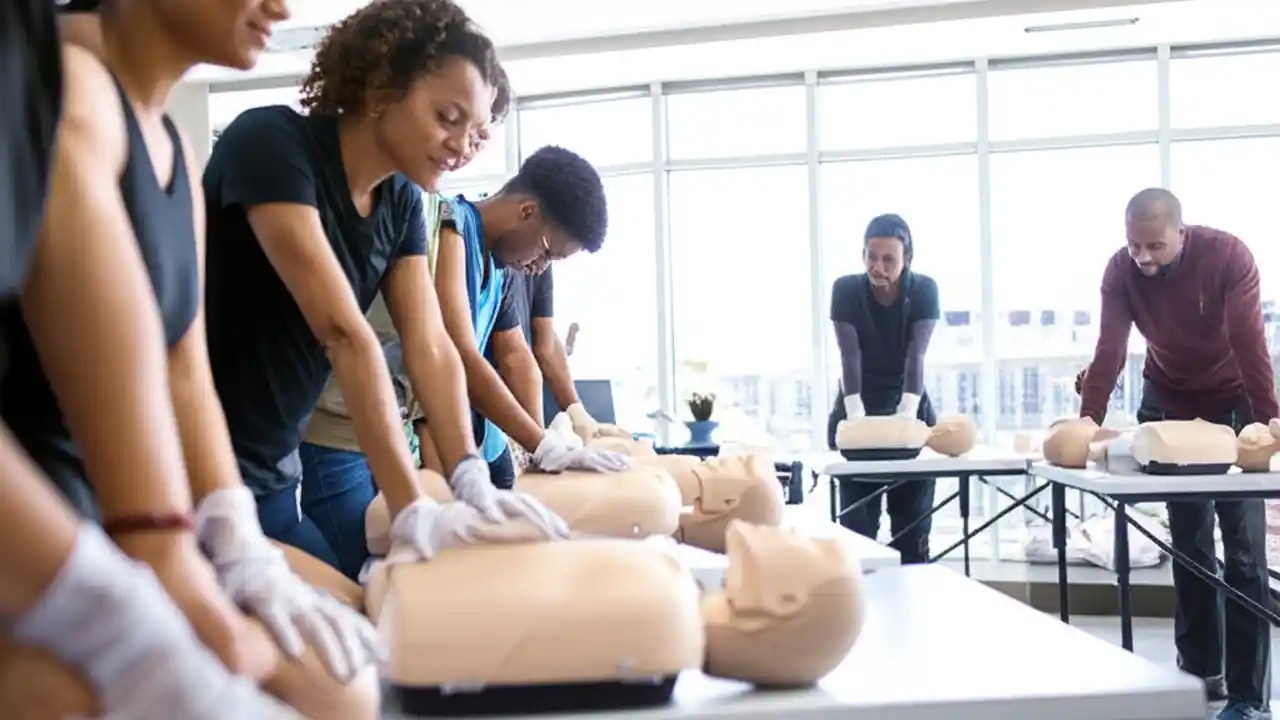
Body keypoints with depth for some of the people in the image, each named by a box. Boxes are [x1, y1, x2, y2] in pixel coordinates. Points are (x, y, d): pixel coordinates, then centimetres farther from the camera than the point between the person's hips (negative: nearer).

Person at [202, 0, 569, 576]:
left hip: (274, 477, 7)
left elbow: (430, 345, -6)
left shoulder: (401, 202, 4)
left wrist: (472, 480, -21)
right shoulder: (271, 142, -19)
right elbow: (343, 332, -29)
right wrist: (410, 510, -34)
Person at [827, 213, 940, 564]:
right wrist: (856, 414, -32)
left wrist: (906, 413, -34)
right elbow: (849, 355, -18)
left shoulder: (924, 290, -9)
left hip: (909, 408, 1)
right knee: (857, 525, -5)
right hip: (860, 410, -1)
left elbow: (916, 355, -19)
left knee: (913, 525, 0)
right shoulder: (846, 290, -10)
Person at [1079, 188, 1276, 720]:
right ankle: (1200, 670, 20)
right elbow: (1110, 350, -20)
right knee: (1189, 544, 8)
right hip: (1170, 403, 3)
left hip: (1232, 401, -3)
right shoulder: (1120, 269, -16)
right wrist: (1088, 419, -30)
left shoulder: (1229, 256, -25)